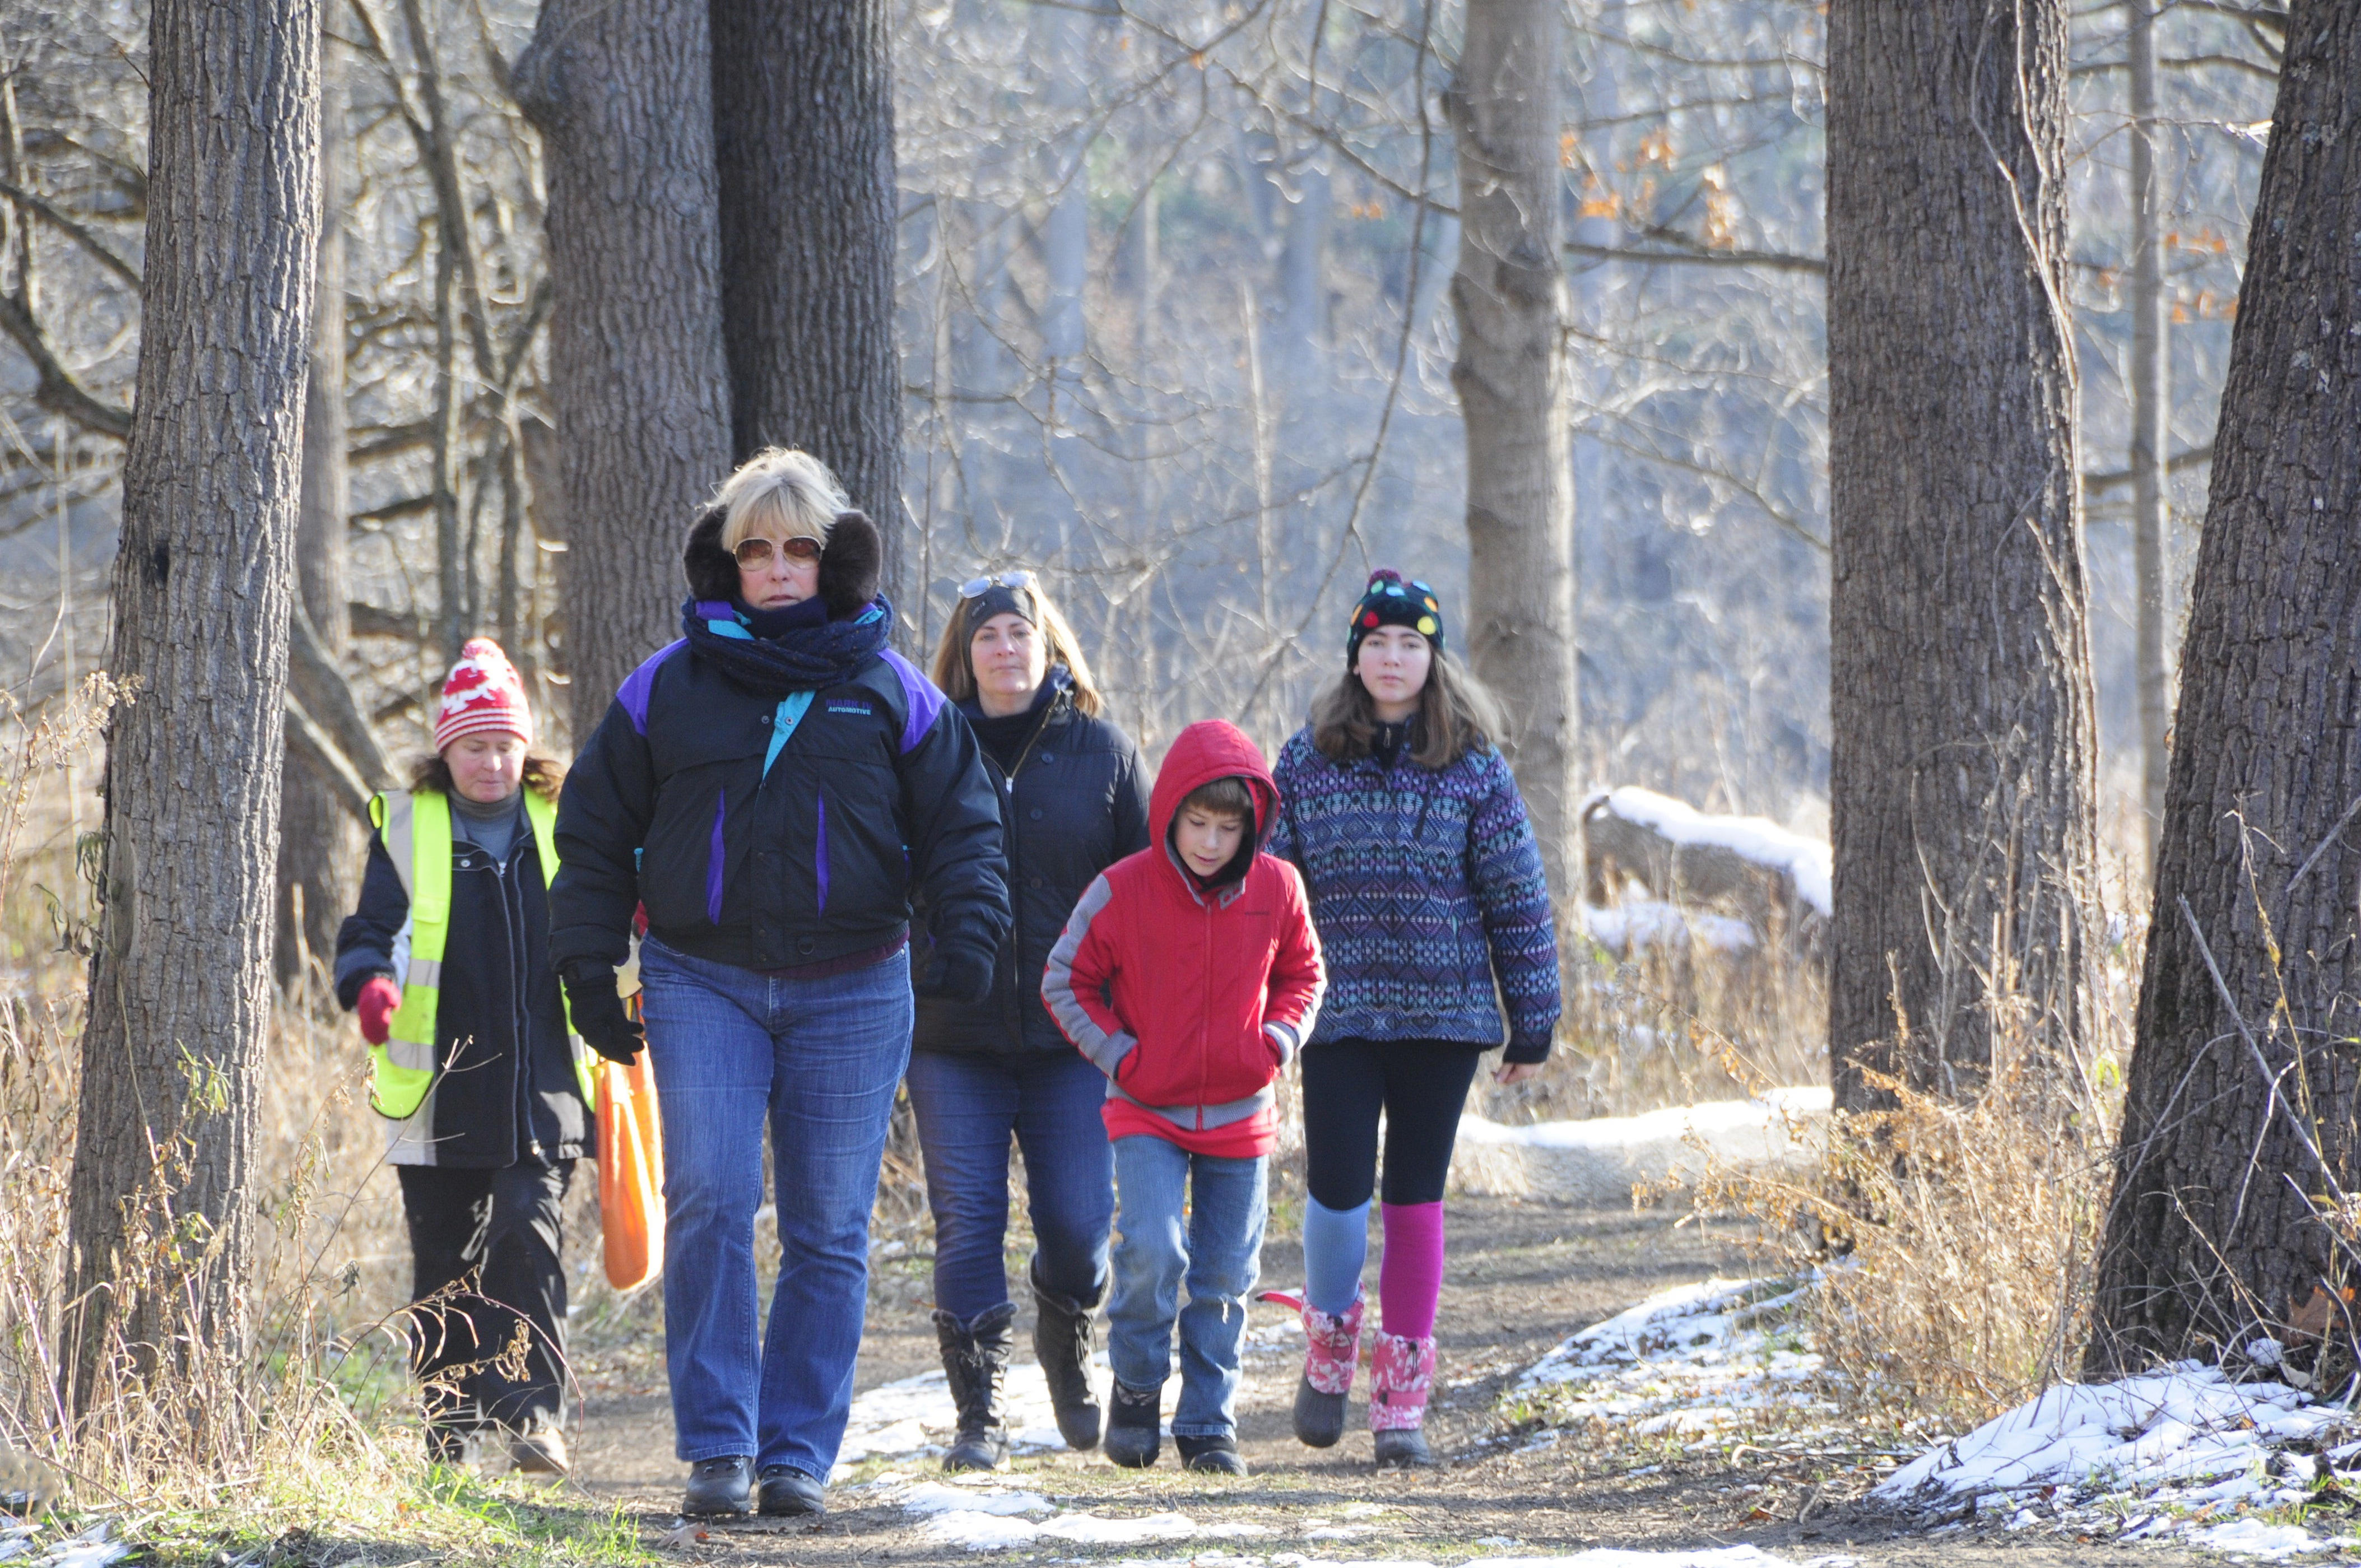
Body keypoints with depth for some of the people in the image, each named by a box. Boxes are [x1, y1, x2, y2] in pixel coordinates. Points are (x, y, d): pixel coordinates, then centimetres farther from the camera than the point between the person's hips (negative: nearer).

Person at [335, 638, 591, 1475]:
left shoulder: (559, 825, 9)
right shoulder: (406, 827, 5)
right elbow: (370, 929, 2)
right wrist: (371, 982, -20)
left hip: (540, 1081, 0)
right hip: (439, 1084, 0)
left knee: (530, 1230, -15)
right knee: (444, 1262, 4)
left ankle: (533, 1411, -15)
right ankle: (453, 1423, 14)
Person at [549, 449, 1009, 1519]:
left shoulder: (890, 694, 5)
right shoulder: (667, 688, 5)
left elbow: (960, 822, 7)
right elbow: (598, 830, 10)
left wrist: (969, 927, -9)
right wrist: (587, 963, 4)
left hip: (852, 992, 1)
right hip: (703, 982, -1)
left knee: (829, 1230, 2)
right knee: (708, 1207, -14)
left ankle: (797, 1454, 9)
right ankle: (716, 1447, -10)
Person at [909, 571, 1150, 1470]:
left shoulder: (1101, 753, 7)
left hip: (1073, 1033, 0)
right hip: (954, 1035, 0)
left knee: (1077, 1225, -2)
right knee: (967, 1223, -7)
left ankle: (1067, 1345, 29)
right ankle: (979, 1414, 0)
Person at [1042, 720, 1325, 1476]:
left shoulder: (1275, 889, -3)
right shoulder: (1122, 890, -11)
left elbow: (1302, 974, 14)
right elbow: (1065, 981, 0)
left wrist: (1274, 1044, -2)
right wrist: (1119, 1054, -8)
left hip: (1238, 1120, 3)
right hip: (1147, 1113, -3)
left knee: (1225, 1278, 5)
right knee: (1151, 1251, -19)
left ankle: (1208, 1426, 17)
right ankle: (1136, 1387, 4)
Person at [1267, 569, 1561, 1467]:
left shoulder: (1474, 769, 2)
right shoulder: (1308, 762, 5)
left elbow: (1518, 902, 4)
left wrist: (1533, 1025, 3)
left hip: (1444, 1016, 0)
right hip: (1341, 1014, 0)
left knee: (1416, 1200, 3)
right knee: (1337, 1189, -7)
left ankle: (1402, 1400, 9)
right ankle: (1329, 1348, 21)